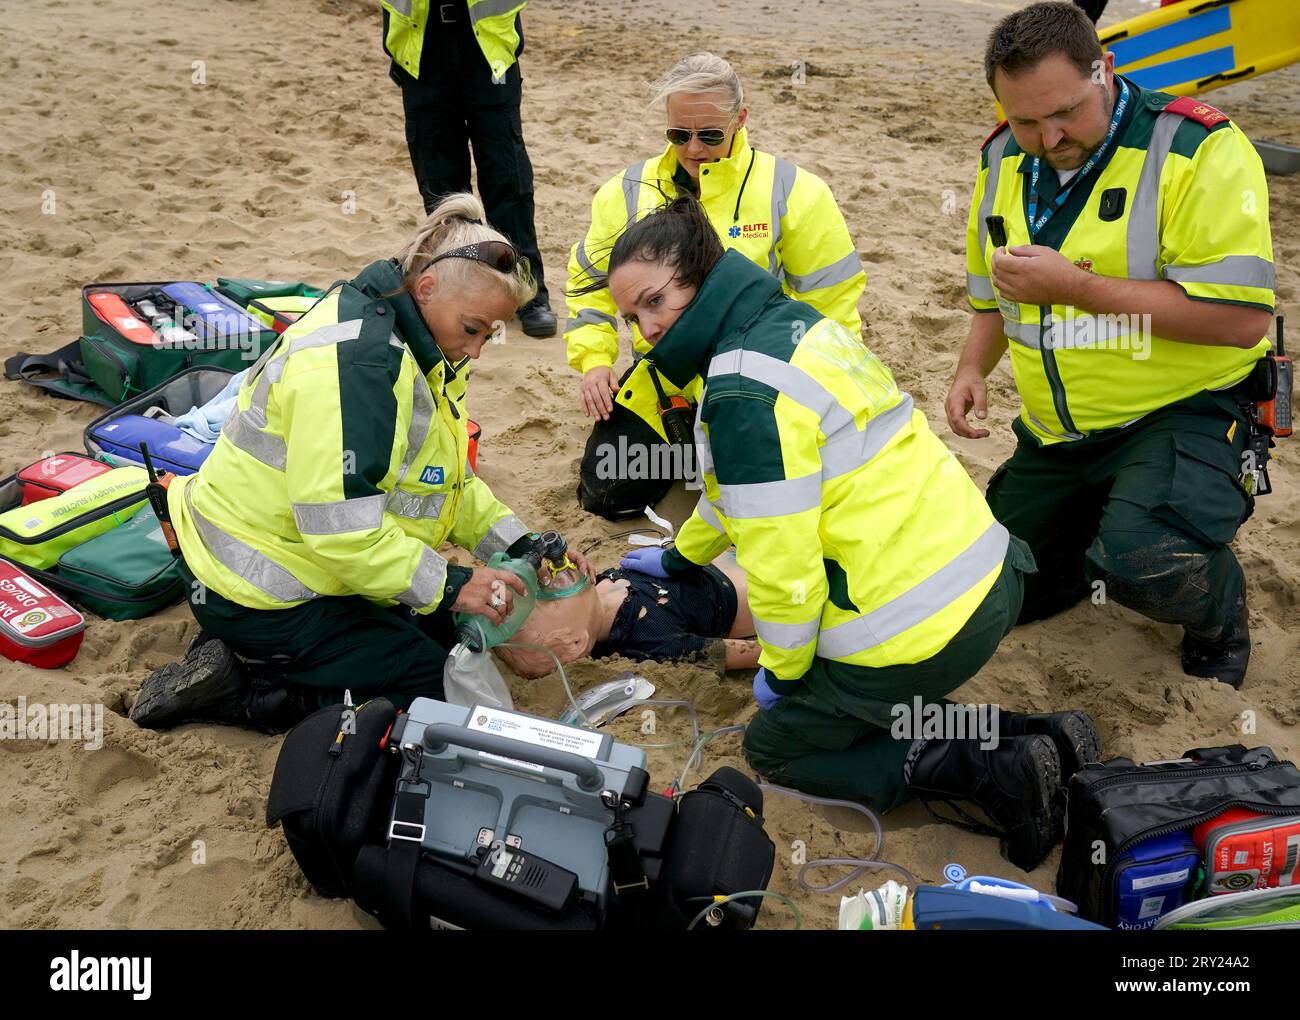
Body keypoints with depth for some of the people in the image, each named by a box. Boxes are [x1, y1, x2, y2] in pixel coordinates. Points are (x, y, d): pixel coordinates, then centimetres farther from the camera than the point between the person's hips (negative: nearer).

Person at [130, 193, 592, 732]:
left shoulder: (406, 343, 6)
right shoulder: (353, 363, -28)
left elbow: (448, 478, 11)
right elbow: (340, 528, -31)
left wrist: (517, 544, -3)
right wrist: (449, 585, -23)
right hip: (258, 592, -10)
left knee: (443, 631, 17)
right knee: (438, 687, -4)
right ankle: (238, 689, -4)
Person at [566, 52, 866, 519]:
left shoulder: (791, 191, -8)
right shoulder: (628, 191, 1)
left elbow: (829, 297, -2)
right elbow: (590, 280, 14)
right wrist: (594, 360, 2)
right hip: (661, 383, 3)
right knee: (606, 494, -5)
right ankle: (683, 445, 27)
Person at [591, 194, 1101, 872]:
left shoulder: (744, 393, -21)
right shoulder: (796, 321, 10)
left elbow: (782, 564, -21)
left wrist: (781, 671, -1)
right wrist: (679, 556, 37)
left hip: (921, 626, -9)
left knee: (775, 746, 14)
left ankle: (998, 775, -2)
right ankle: (1036, 739, 13)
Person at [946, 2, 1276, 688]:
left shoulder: (1199, 149, -17)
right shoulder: (1003, 160, 4)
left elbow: (1241, 318, -25)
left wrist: (1073, 285, -27)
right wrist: (972, 369, -1)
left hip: (1182, 417, -6)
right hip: (1055, 436, 7)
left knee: (1144, 566, -34)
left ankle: (1221, 618, 3)